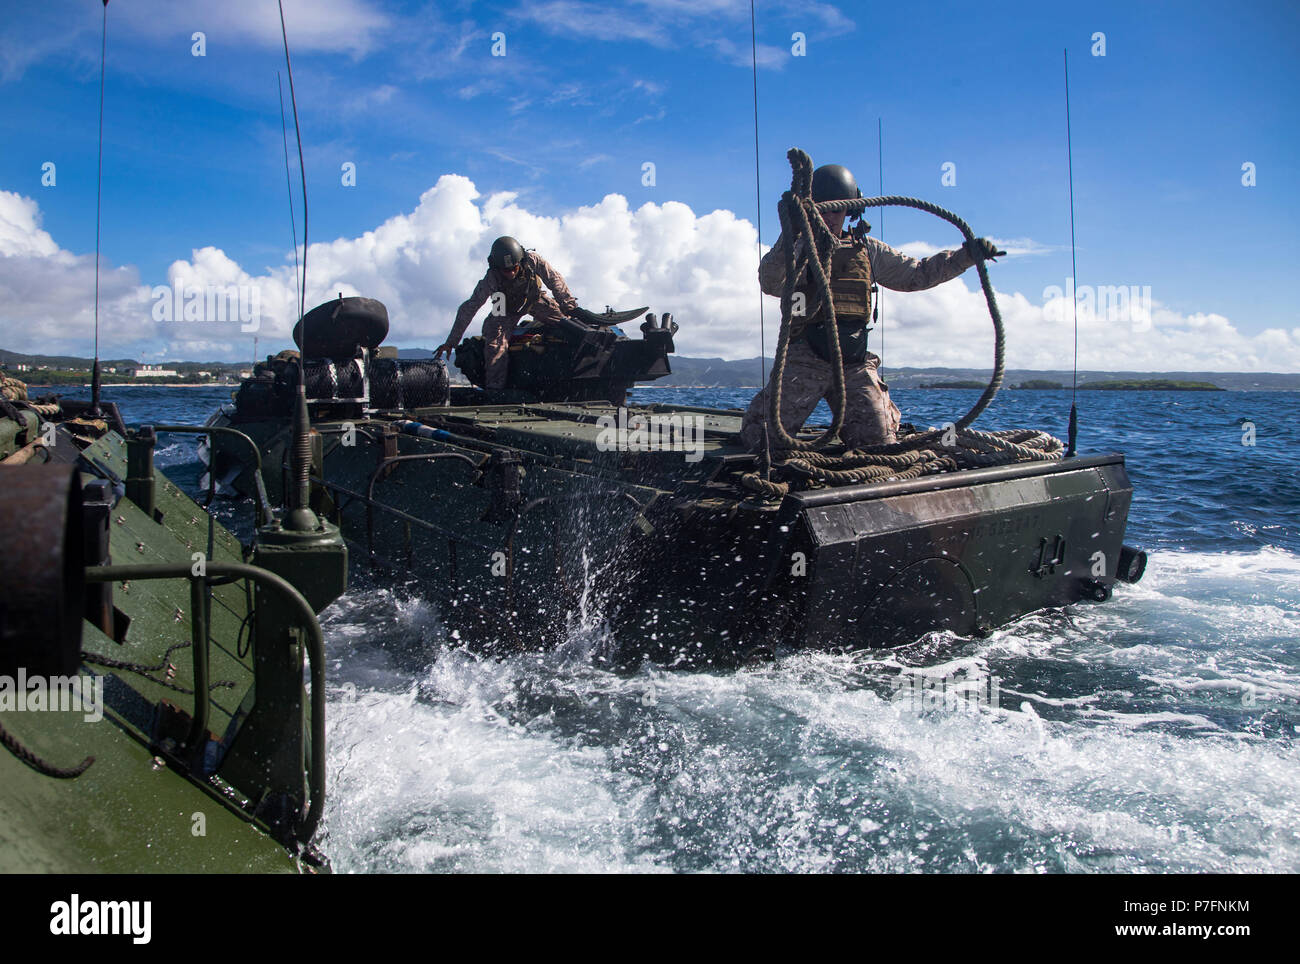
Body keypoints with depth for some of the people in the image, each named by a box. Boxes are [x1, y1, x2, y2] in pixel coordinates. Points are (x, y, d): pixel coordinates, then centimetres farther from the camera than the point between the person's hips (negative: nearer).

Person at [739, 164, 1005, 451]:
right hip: (805, 360, -3)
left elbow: (917, 274, 21)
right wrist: (788, 235, -31)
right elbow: (770, 284, -17)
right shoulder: (797, 249, 4)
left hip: (855, 363, 3)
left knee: (879, 439, -4)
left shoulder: (868, 250, 17)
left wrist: (967, 254, 13)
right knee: (763, 437, -8)